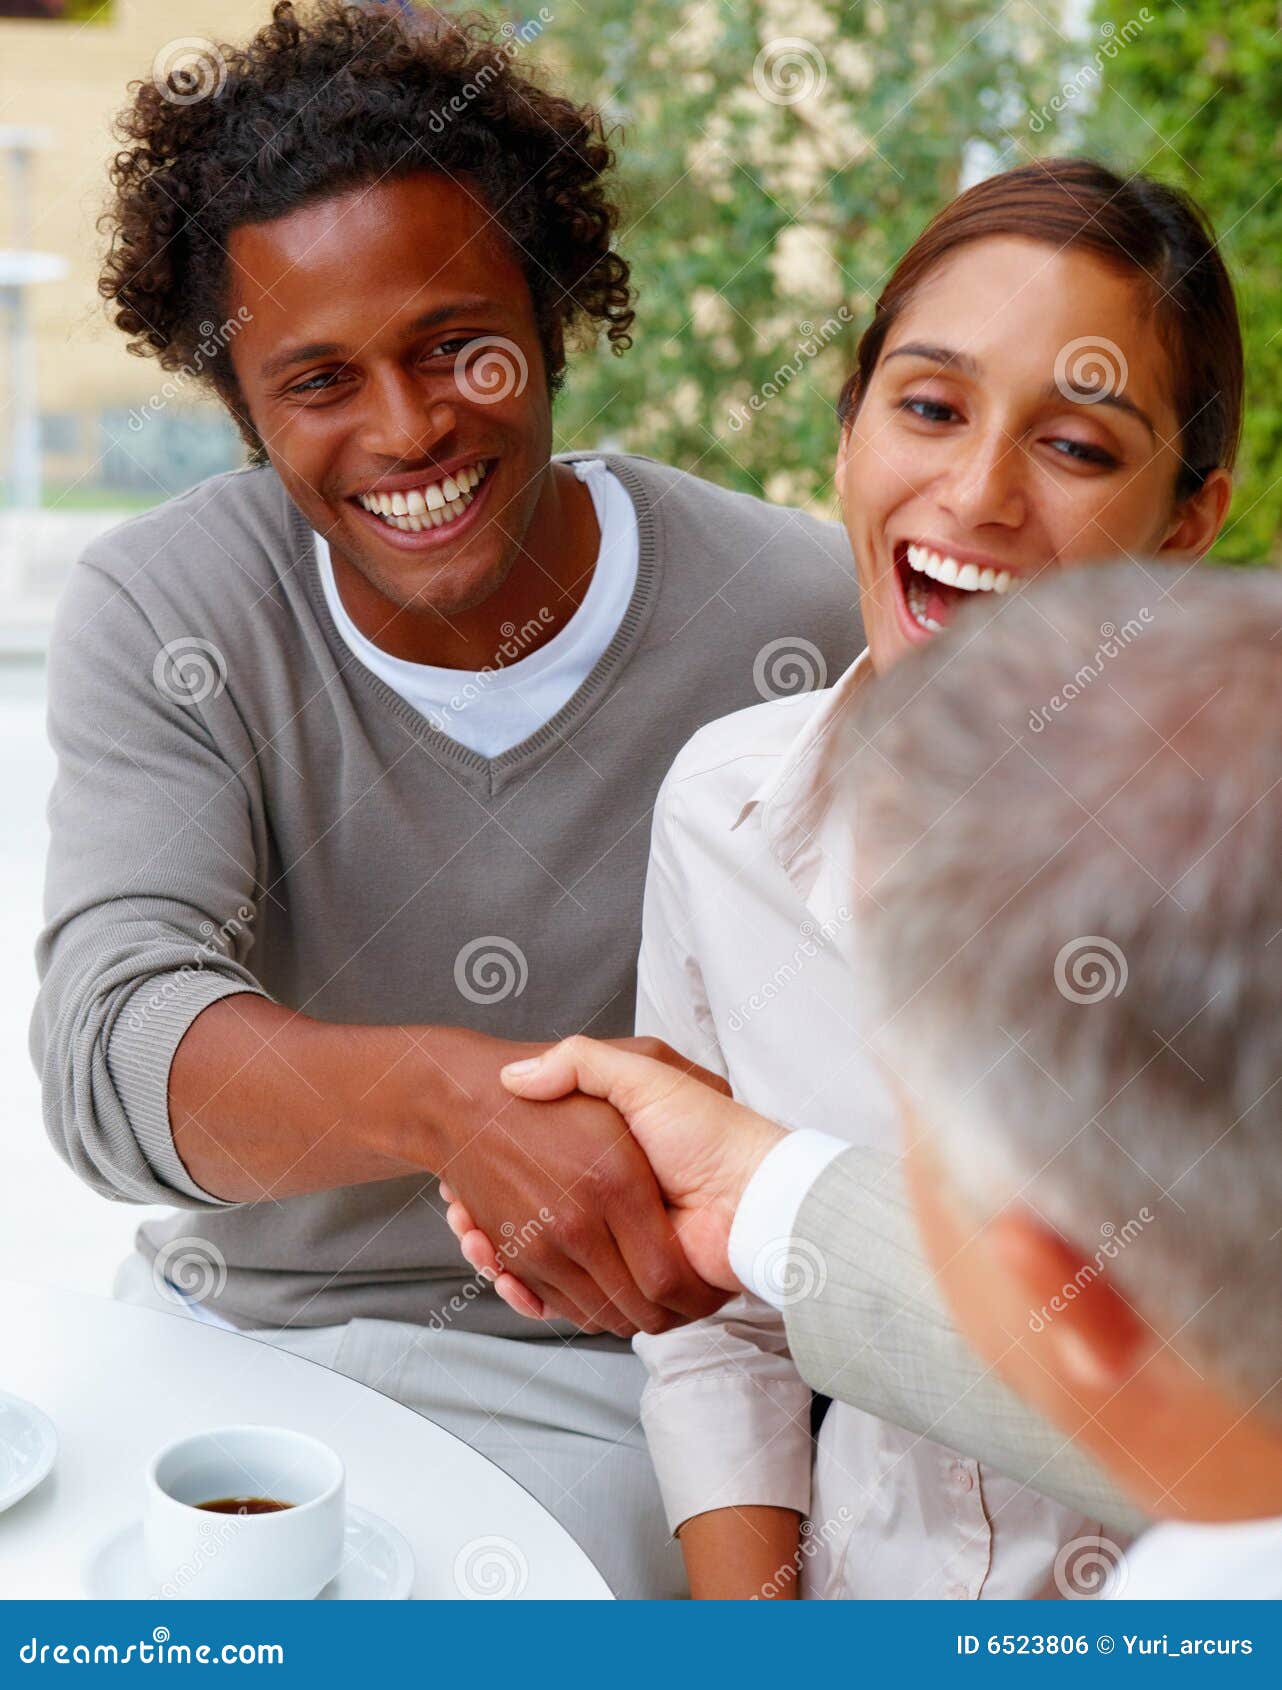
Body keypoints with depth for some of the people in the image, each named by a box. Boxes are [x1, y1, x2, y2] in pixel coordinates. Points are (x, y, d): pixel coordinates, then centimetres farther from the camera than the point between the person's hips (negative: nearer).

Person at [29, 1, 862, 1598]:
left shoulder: (800, 620, -12)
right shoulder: (156, 615, -10)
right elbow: (110, 1048, -23)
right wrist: (445, 1096, -43)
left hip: (593, 1383, -1)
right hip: (221, 1331, 2)